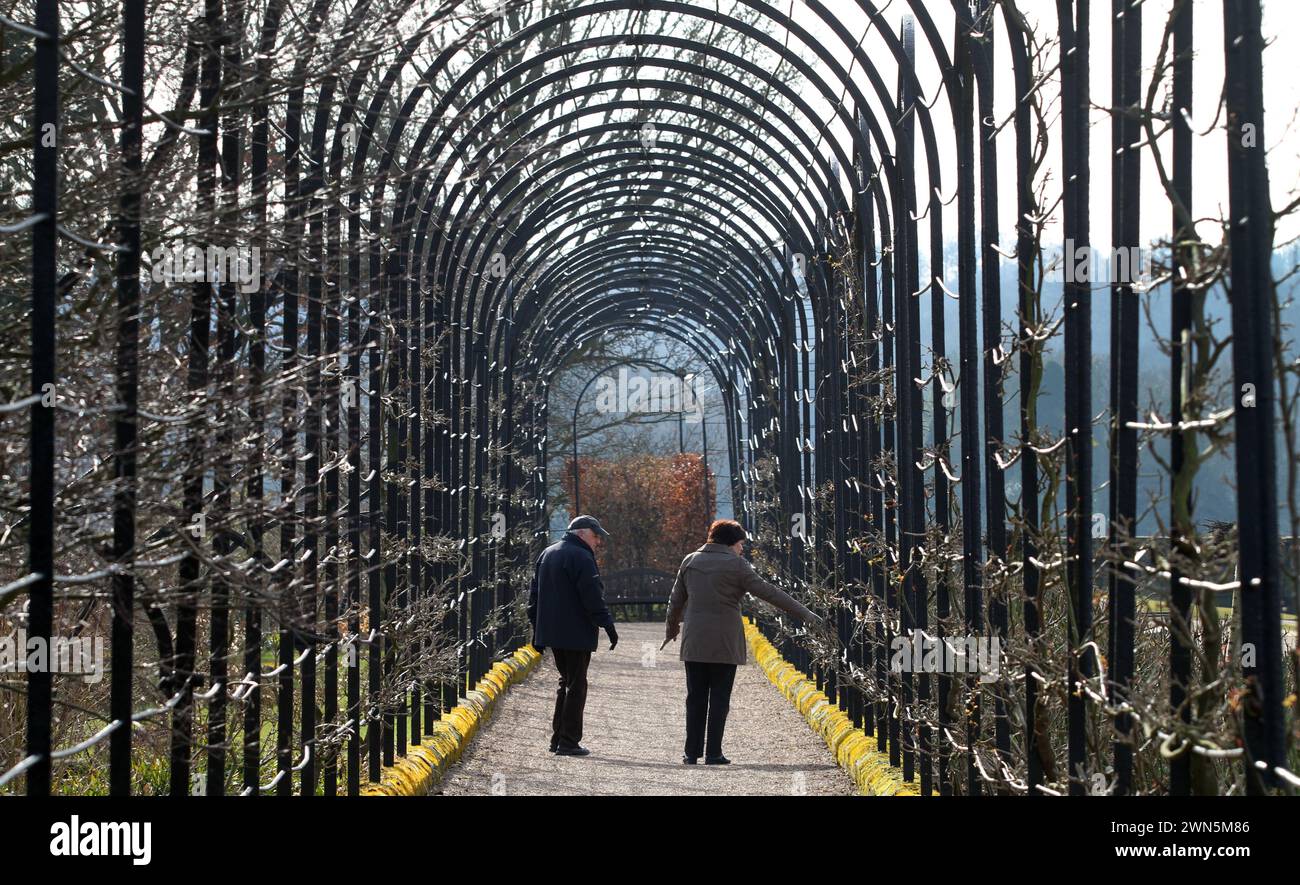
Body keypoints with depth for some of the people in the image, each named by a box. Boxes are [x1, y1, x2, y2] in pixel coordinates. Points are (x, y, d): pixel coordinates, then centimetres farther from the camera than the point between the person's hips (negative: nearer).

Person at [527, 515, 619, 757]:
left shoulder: (547, 554, 16)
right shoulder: (581, 558, -13)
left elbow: (534, 594, 19)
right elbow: (593, 598, -19)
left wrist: (537, 629, 21)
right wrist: (608, 625, -14)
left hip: (551, 633, 8)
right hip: (576, 634, -8)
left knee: (565, 682, 17)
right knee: (576, 685, -2)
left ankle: (558, 739, 17)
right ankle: (569, 742, -3)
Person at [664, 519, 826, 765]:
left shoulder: (690, 561, 8)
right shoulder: (736, 564, -7)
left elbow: (676, 599, 17)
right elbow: (768, 592, -9)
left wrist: (671, 627, 34)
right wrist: (805, 614, -6)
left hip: (694, 643, 4)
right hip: (724, 644, -4)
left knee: (696, 699, 10)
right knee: (719, 699, 2)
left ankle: (692, 752, 10)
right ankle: (713, 754, 1)